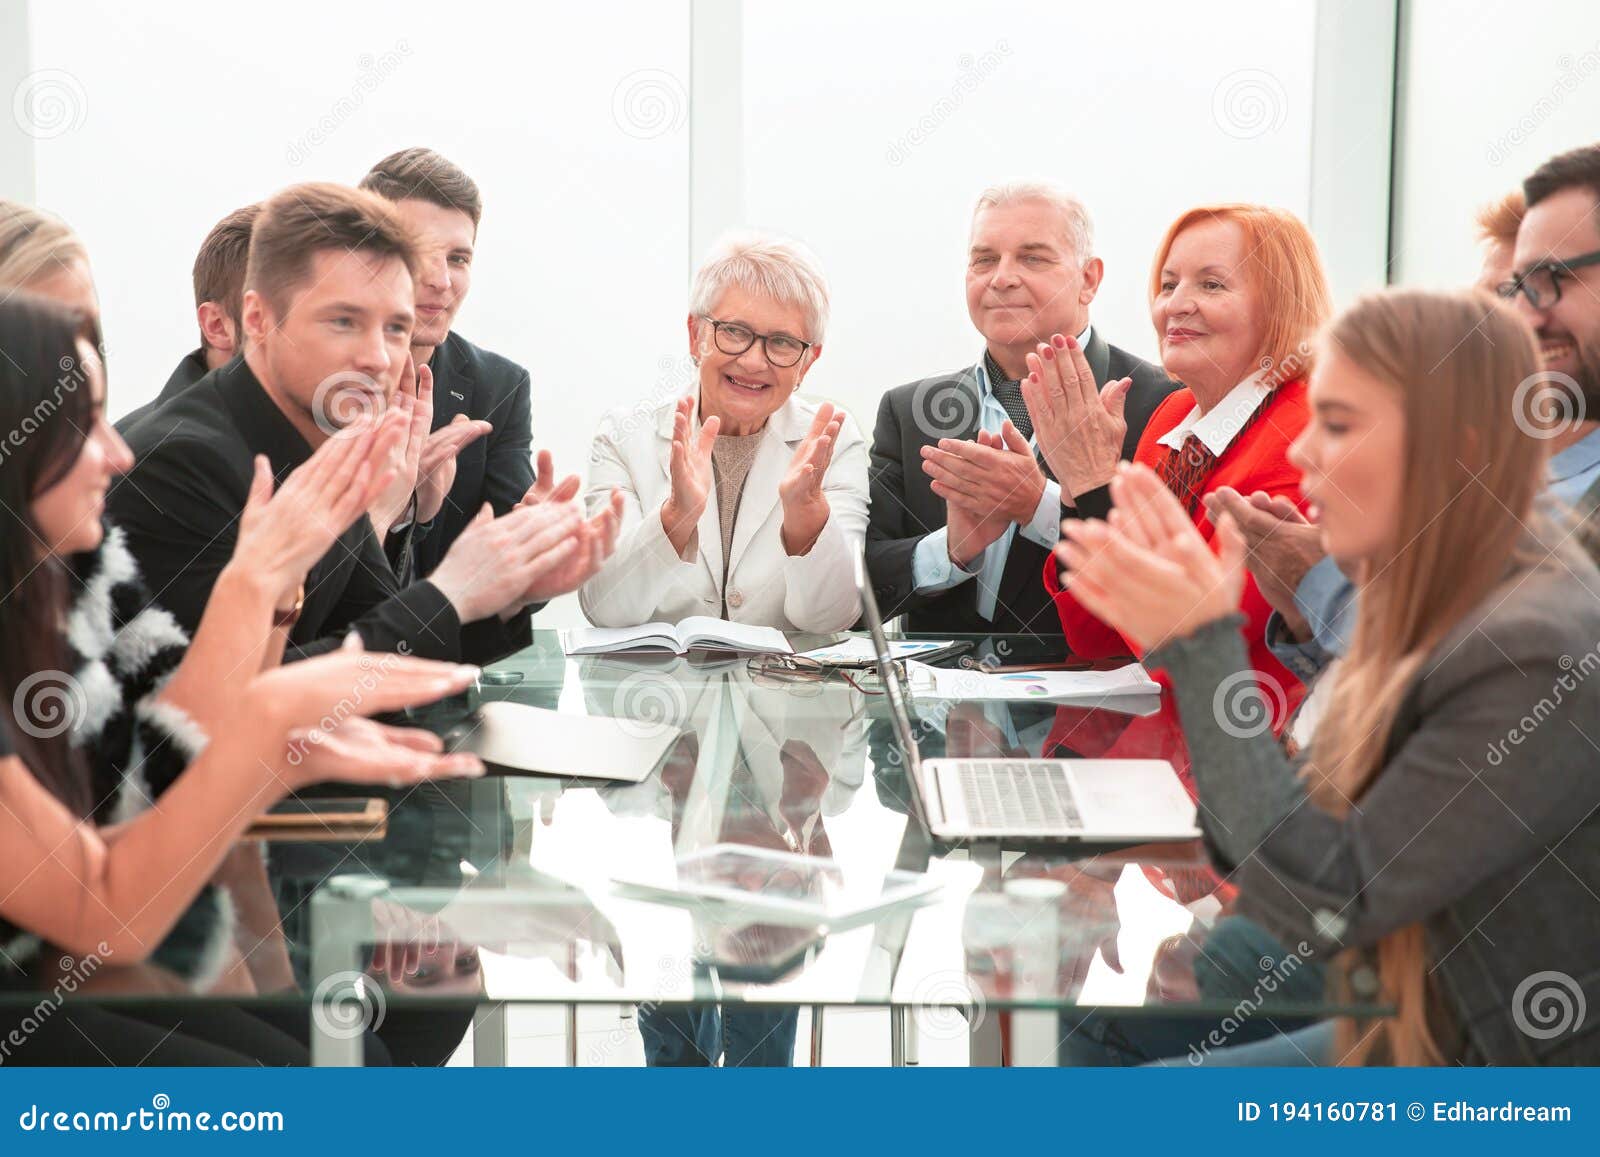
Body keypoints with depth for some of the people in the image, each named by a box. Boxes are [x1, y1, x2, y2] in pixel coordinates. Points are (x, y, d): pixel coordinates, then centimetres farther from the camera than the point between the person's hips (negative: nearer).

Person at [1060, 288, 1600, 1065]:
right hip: (1405, 1031, 8)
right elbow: (1273, 844, 5)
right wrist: (1193, 640, -5)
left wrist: (1203, 650, -20)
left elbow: (1321, 901, -23)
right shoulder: (1432, 607, 3)